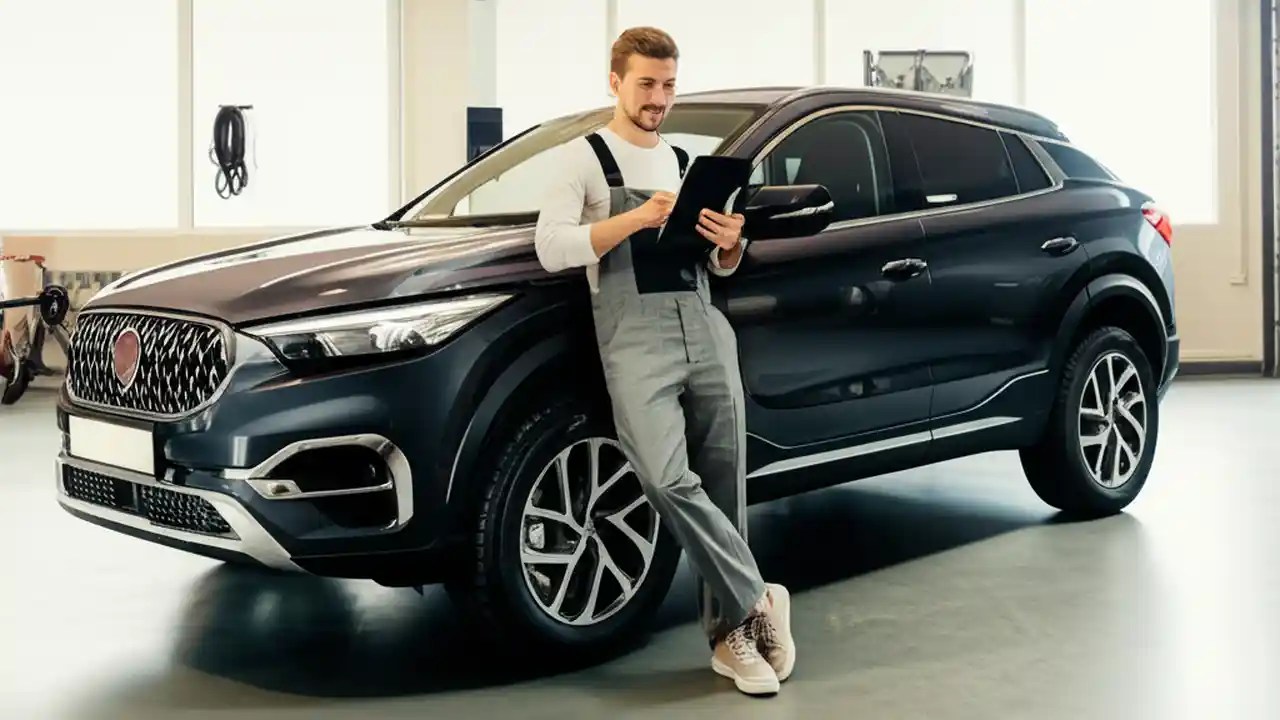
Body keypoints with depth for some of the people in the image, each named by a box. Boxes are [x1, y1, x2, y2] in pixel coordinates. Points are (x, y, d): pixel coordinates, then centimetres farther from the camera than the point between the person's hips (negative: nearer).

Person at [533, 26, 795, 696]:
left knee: (723, 488, 2)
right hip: (635, 338, -5)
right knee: (667, 479, -24)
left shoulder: (685, 161, 22)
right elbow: (551, 249, -7)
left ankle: (730, 633, 11)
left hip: (707, 330, 5)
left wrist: (731, 242, 0)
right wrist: (637, 218, -16)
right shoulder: (583, 157, 7)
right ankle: (756, 601, -10)